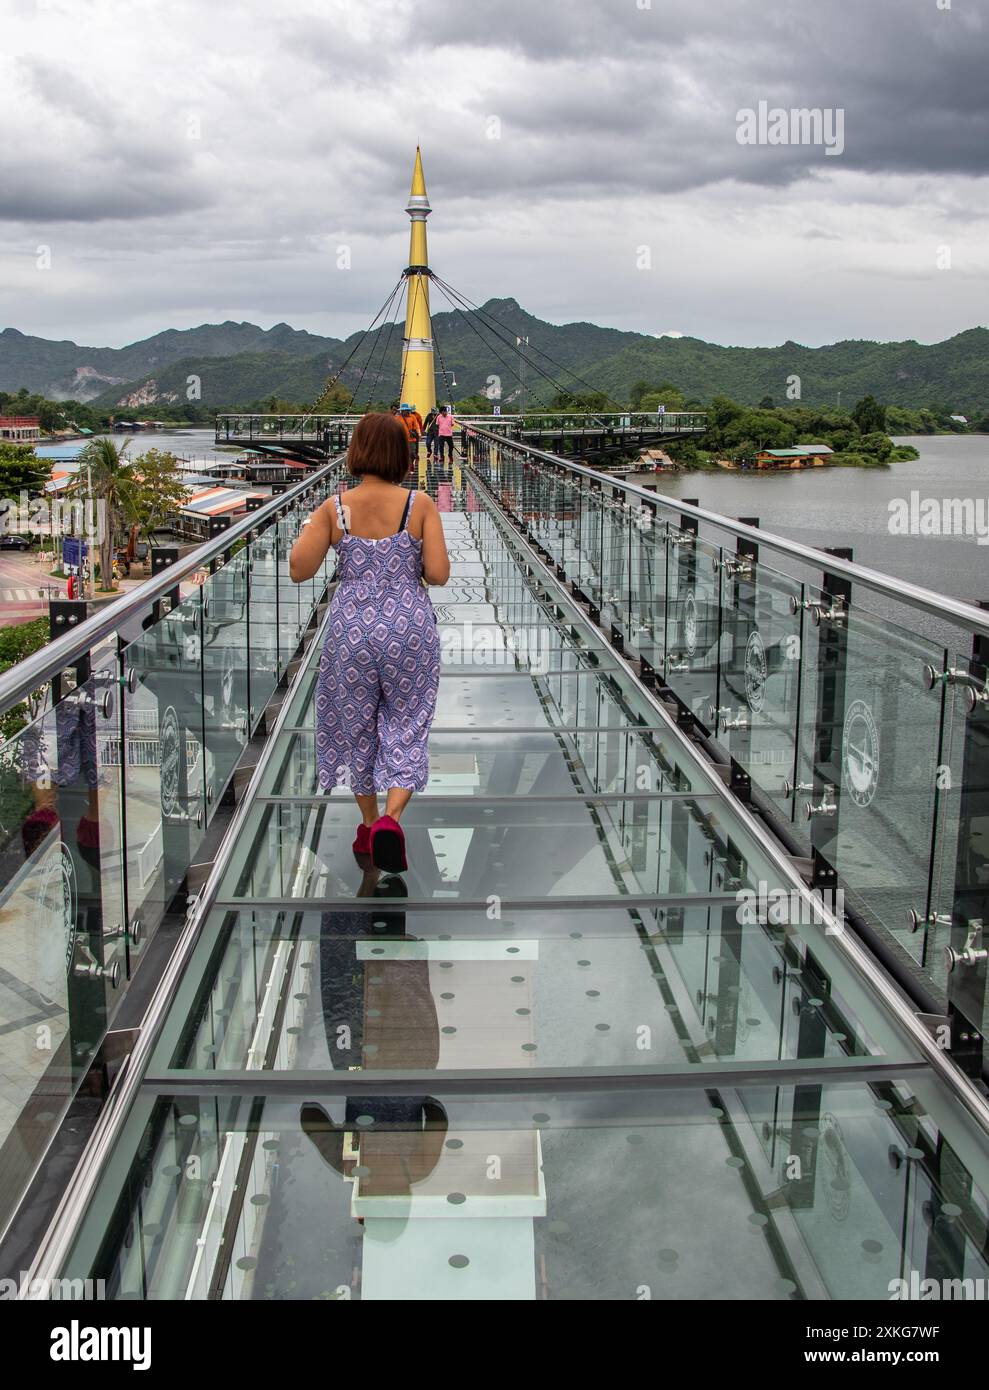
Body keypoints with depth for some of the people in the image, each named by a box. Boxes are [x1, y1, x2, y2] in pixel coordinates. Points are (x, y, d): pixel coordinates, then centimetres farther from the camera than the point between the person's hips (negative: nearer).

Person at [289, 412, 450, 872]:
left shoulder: (334, 507, -5)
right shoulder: (421, 505, -7)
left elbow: (299, 570, -9)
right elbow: (438, 574, -11)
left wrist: (308, 529, 10)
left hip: (351, 628, 1)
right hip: (409, 627, -1)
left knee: (355, 725, 19)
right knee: (406, 726, 10)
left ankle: (369, 824, 30)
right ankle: (391, 818, -12)